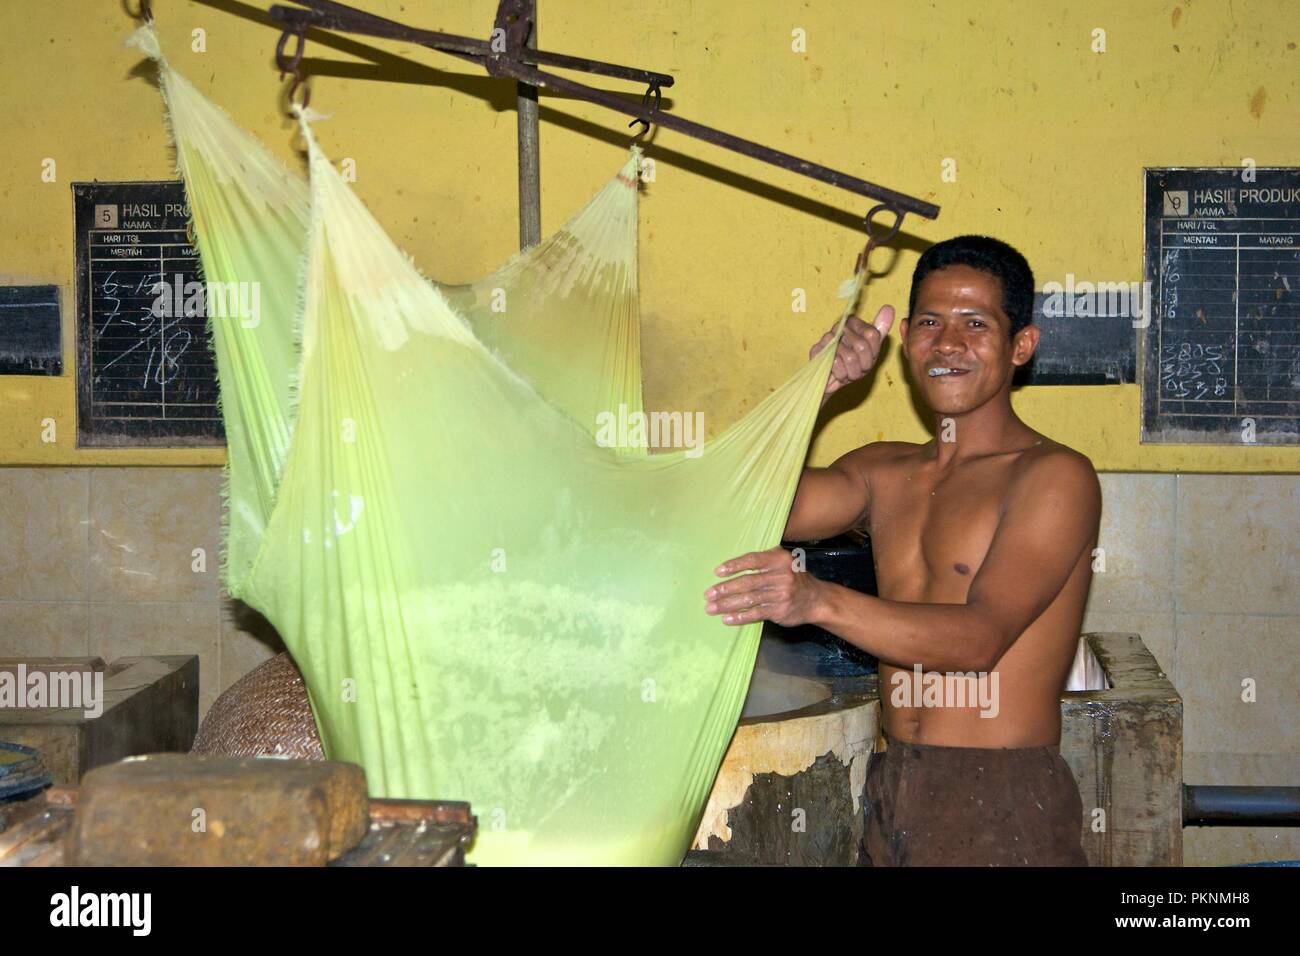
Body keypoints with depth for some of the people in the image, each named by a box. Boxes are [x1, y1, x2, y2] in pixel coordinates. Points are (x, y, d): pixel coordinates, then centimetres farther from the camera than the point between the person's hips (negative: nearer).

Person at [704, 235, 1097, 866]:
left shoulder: (1055, 476, -8)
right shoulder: (883, 471, 13)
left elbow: (980, 637, -21)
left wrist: (819, 601, -33)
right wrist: (815, 390, -12)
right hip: (891, 795, 5)